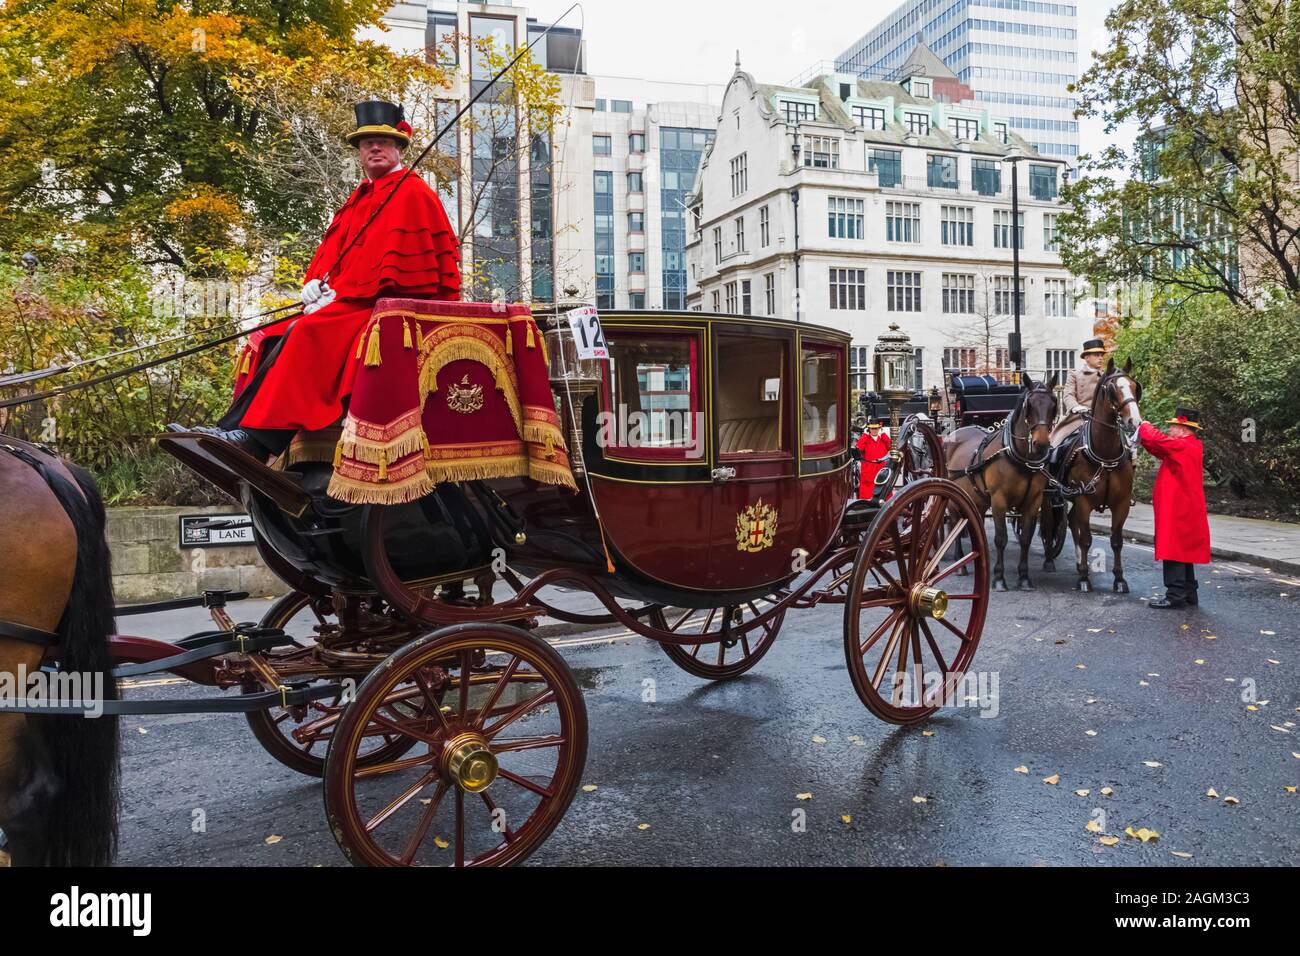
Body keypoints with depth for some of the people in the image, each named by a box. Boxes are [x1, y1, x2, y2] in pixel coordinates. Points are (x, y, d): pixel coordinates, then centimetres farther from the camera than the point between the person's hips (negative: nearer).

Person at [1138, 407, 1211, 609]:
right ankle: (1189, 594, 22)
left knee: (1173, 552, -8)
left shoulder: (1182, 446, -17)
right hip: (1186, 509, 10)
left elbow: (1156, 440, -22)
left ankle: (1175, 596, -7)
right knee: (1184, 551, 15)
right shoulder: (1191, 446, 14)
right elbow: (1161, 448, 18)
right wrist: (1146, 429, 7)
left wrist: (1145, 426, -1)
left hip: (1177, 510, -10)